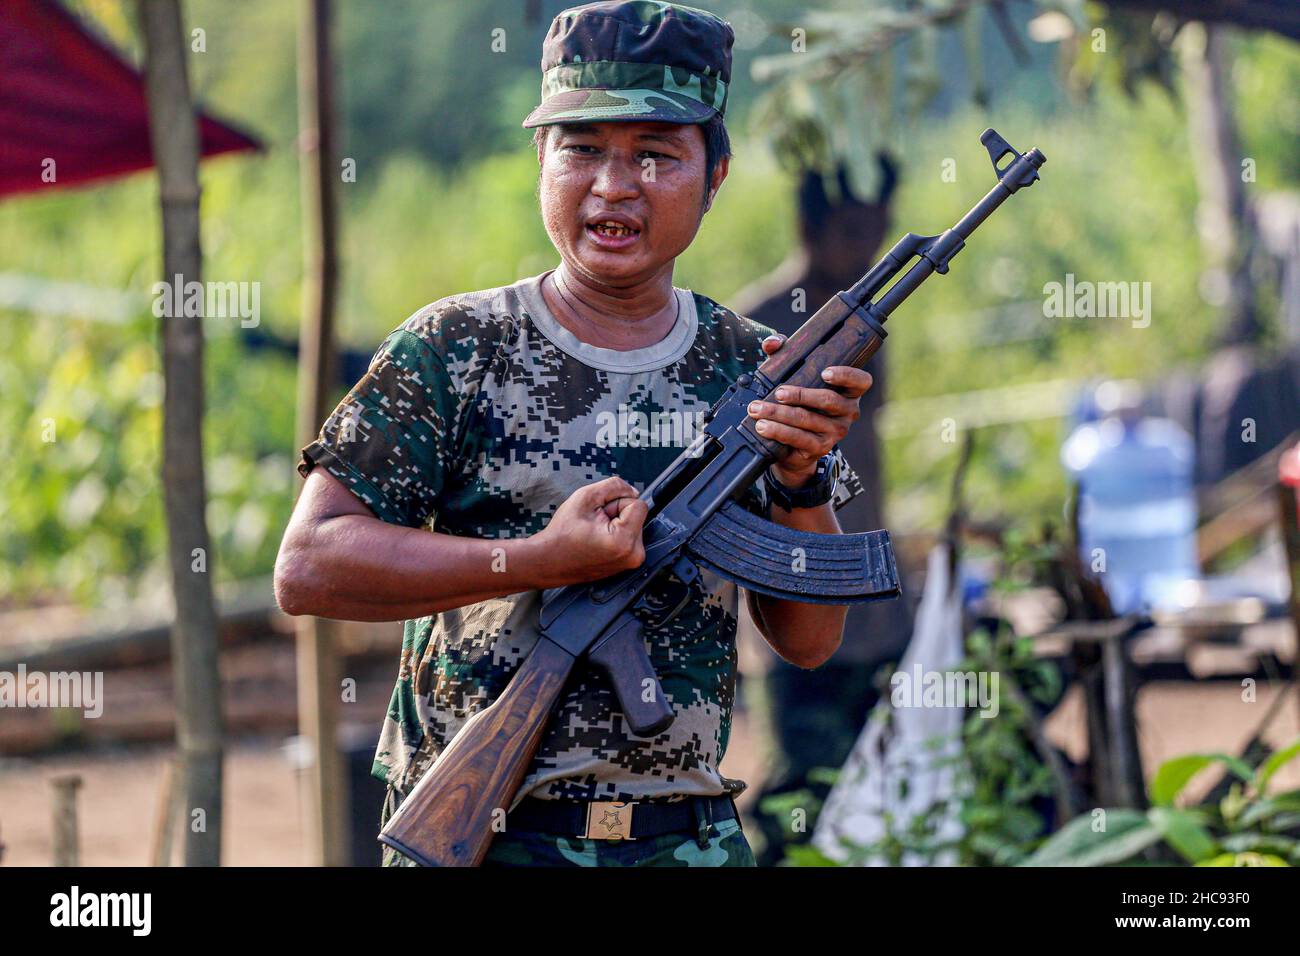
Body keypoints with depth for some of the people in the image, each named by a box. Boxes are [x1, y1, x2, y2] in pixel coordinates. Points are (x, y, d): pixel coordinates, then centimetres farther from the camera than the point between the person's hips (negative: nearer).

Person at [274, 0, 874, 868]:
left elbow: (809, 640, 7)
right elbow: (308, 568, -10)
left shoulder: (751, 369, 6)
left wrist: (803, 479, -11)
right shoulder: (456, 352, -2)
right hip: (480, 834, -2)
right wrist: (539, 560, -17)